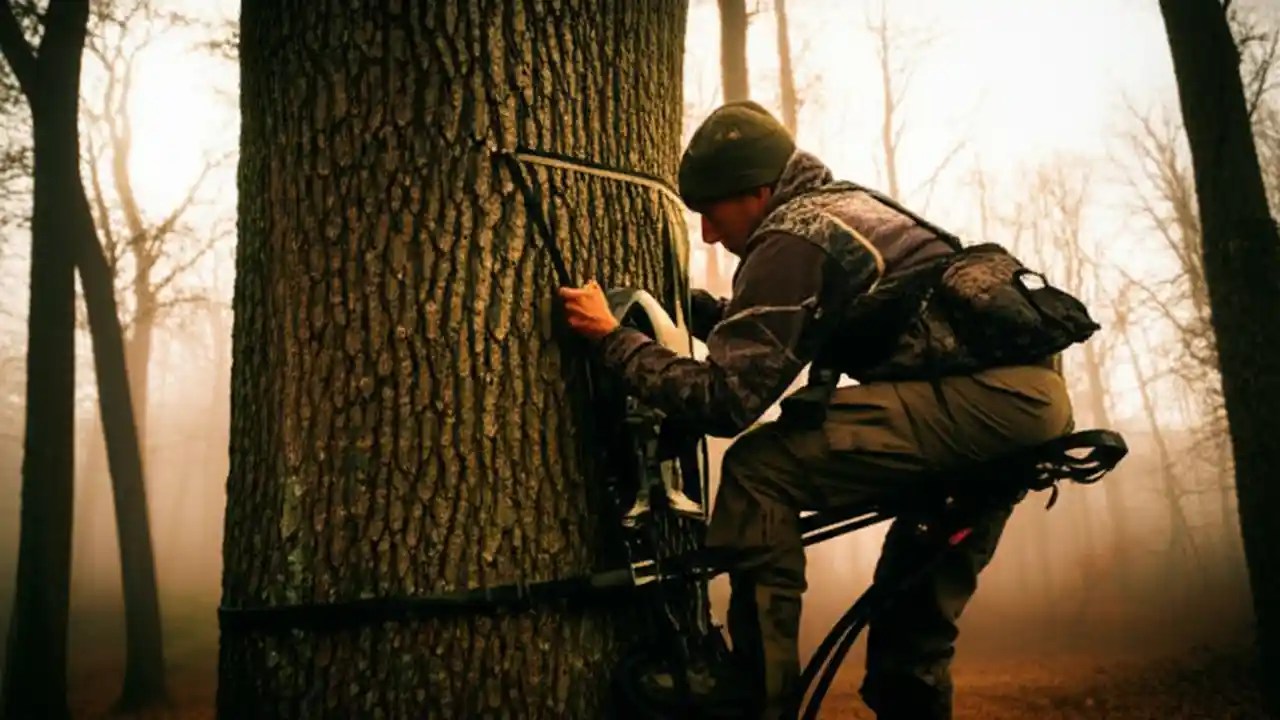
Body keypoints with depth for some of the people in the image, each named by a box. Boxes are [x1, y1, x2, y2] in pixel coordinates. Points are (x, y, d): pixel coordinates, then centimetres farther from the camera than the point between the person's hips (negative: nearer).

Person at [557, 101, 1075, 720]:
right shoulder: (843, 205, 21)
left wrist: (611, 338, -4)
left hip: (981, 396, -10)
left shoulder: (791, 237, -9)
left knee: (759, 468, -11)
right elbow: (770, 338, 32)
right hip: (1036, 398, 10)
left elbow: (725, 399, -13)